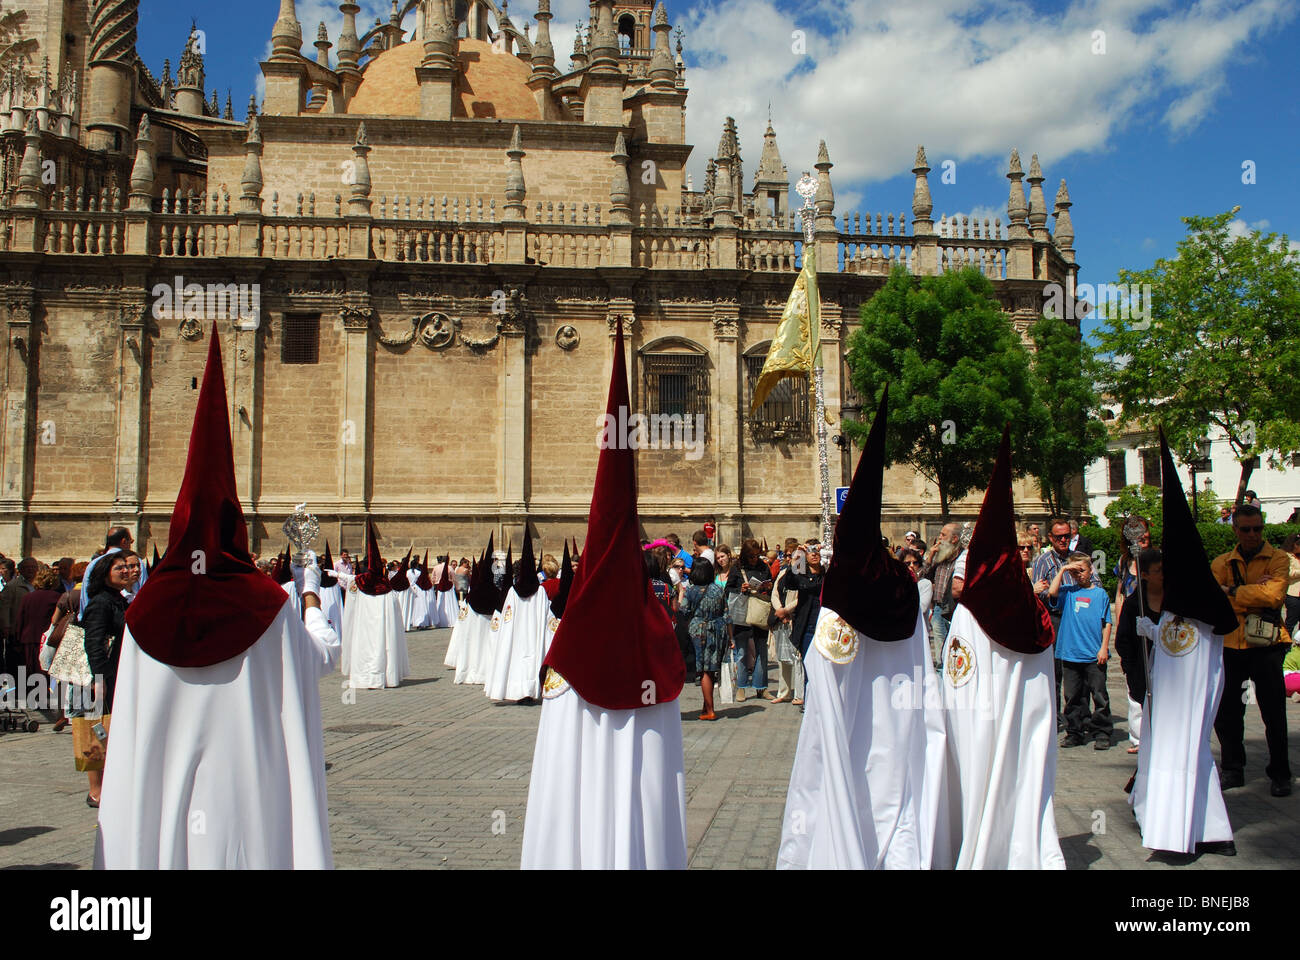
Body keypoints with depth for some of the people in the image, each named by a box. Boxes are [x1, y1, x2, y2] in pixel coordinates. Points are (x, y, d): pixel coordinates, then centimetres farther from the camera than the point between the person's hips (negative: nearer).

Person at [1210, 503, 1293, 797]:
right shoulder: (1221, 563, 10)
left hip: (1266, 644, -3)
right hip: (1230, 643, 3)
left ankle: (1280, 774, 16)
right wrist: (1253, 593, -11)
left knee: (1273, 713, 1)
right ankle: (1233, 770, 23)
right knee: (1225, 712, 8)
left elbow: (1273, 595, -17)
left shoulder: (1278, 559, 1)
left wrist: (1232, 591, -9)